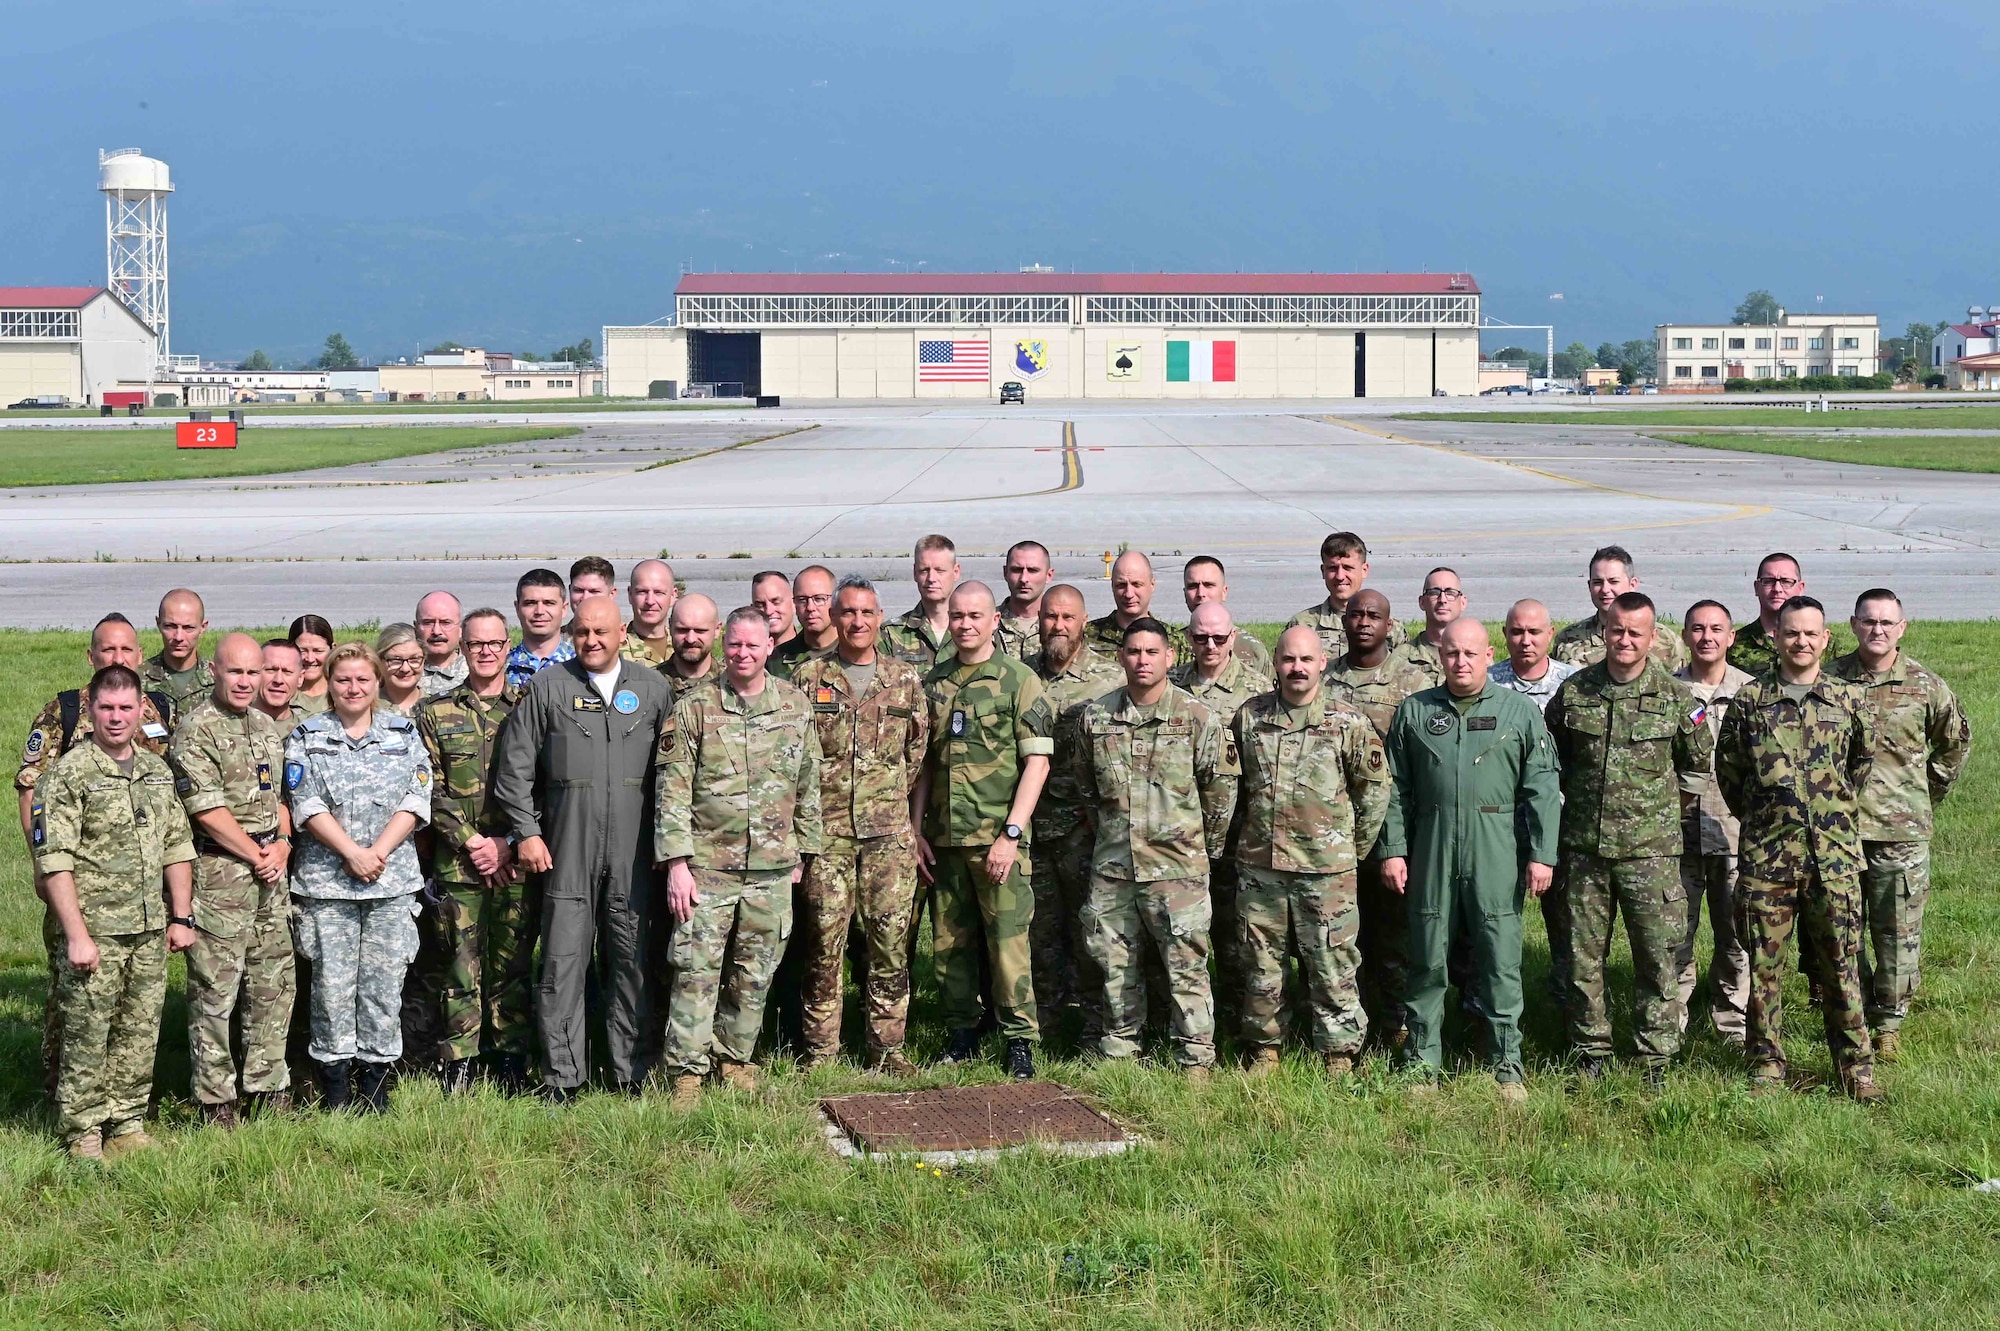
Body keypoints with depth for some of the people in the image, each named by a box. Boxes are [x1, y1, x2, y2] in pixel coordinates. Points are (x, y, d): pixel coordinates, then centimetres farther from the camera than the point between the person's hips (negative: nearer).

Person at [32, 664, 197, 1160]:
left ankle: (127, 1126, 22)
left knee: (140, 1035, 11)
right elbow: (54, 863, -13)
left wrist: (180, 917, 11)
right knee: (86, 1039, 1)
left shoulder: (158, 771, 11)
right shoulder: (68, 775, -9)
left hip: (150, 932, 6)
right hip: (96, 932, -5)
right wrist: (77, 934, -17)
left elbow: (178, 847, 17)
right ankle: (83, 1137, 10)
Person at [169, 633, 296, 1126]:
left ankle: (268, 1085, 21)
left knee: (273, 983, 11)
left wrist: (281, 844, 2)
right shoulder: (196, 730, -10)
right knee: (215, 988, -3)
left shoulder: (267, 727, 14)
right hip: (219, 873, -7)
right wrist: (256, 855, -10)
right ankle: (215, 1098, 4)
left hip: (271, 870, 7)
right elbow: (207, 810, -15)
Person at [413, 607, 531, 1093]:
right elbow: (429, 790, 2)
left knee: (512, 964, 4)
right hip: (456, 865, 0)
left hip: (516, 862, 0)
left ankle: (511, 1062, 12)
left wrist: (508, 843, -7)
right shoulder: (435, 714, 8)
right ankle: (456, 1067, 7)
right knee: (459, 967, 0)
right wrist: (470, 841, -9)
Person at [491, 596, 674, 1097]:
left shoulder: (654, 688, 10)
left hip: (633, 855, 2)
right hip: (566, 853, -1)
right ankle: (562, 1076, 5)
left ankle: (631, 1073, 14)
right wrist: (526, 832, -2)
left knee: (632, 962, 5)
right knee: (563, 965, -2)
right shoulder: (546, 688, 4)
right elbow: (514, 768, 5)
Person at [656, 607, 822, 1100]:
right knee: (696, 970, -5)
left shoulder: (796, 707, 6)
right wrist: (677, 862, -9)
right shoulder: (694, 709, -2)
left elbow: (809, 787, 14)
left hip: (772, 870, 3)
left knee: (755, 975, 9)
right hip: (707, 865, -3)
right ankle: (687, 1072, 1)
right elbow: (672, 792, -4)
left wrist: (801, 852, 12)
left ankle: (735, 1059, 23)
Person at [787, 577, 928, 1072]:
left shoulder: (906, 679, 9)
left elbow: (919, 754, 14)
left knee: (891, 941, 1)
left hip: (889, 832, 1)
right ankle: (820, 1052, 8)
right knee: (823, 943, 0)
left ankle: (888, 1048, 10)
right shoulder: (808, 678, 5)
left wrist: (911, 819, 11)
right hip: (825, 832, -1)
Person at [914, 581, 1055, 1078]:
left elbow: (1038, 761, -6)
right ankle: (962, 1034, 20)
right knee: (948, 943, 9)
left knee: (1007, 940, -5)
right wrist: (917, 832, 10)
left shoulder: (1019, 680, -2)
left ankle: (1020, 1039, 4)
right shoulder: (933, 683, 12)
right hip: (944, 838, 5)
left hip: (998, 837, -4)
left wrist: (1011, 833, -13)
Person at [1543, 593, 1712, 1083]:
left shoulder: (1675, 697, -1)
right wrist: (1579, 788, 8)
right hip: (1583, 846, 2)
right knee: (1584, 955, 7)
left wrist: (1651, 785, 8)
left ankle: (1655, 1057, 11)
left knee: (1658, 957, 0)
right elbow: (1549, 754, 17)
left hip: (1650, 850, -2)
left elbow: (1700, 763, 9)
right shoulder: (1573, 692, 4)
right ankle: (1590, 1052, 20)